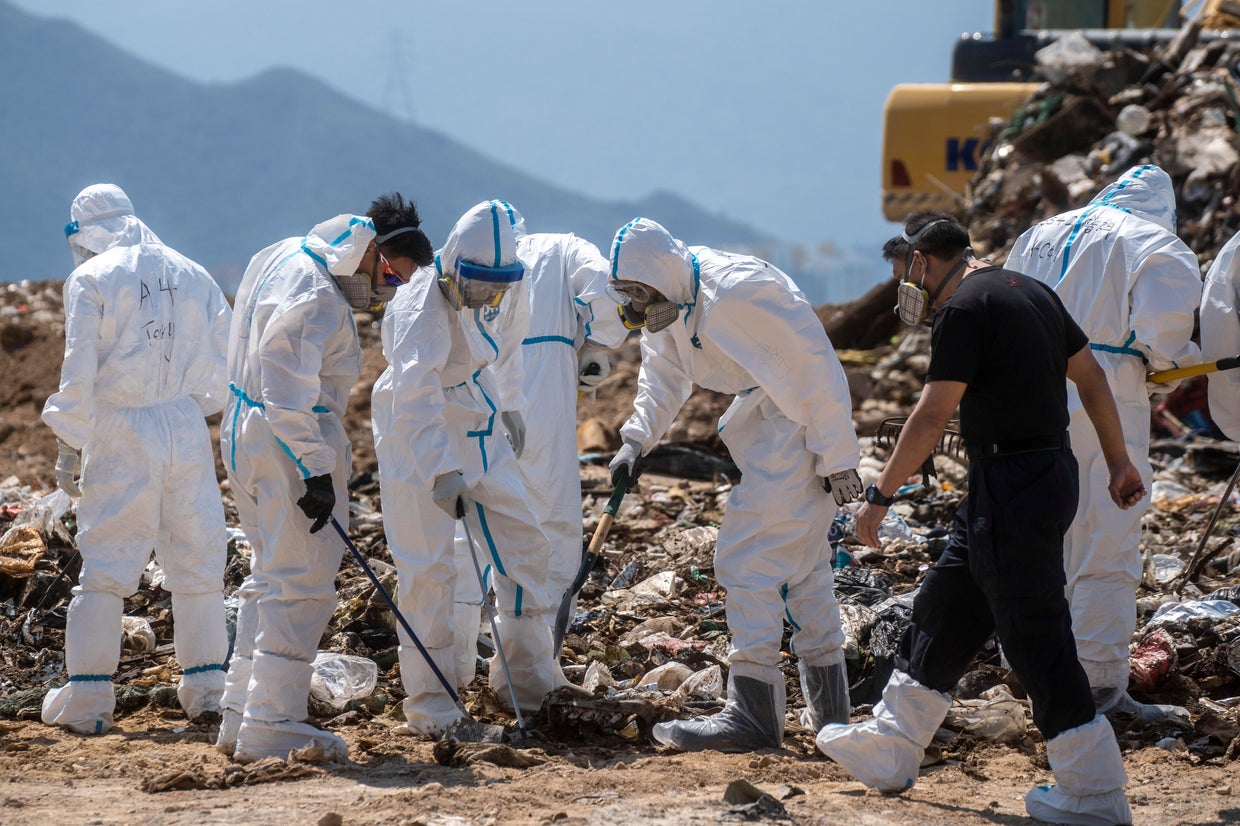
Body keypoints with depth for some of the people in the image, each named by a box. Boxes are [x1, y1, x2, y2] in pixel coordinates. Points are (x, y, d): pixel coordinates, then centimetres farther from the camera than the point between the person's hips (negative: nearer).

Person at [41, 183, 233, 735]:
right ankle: (206, 685, 13)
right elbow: (226, 362, 10)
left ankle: (87, 698, 0)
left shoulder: (91, 279, -4)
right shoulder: (192, 275, 9)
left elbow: (79, 371, -8)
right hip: (186, 430, 4)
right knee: (196, 559, 11)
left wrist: (69, 446, -1)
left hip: (121, 437, -4)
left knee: (105, 563, 0)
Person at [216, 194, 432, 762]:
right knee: (300, 587, -6)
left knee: (270, 578, 18)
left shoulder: (280, 257, 13)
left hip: (247, 434, 11)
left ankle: (242, 717, 22)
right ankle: (271, 730, -7)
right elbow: (290, 395, -26)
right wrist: (316, 471, -24)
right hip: (290, 443, -11)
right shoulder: (315, 299, -20)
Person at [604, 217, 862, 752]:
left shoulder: (735, 290, -26)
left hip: (801, 426, -10)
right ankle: (829, 710, 26)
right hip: (764, 432, 10)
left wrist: (837, 458, -20)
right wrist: (636, 440, -4)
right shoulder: (667, 305, 3)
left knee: (750, 560, -12)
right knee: (801, 566, 16)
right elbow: (662, 381, 14)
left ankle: (752, 713, -12)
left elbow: (816, 363, -23)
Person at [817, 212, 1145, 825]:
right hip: (1051, 471, 10)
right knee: (942, 612, 18)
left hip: (1011, 487, -10)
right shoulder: (1033, 293, 13)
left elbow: (930, 418, -16)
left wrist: (880, 495, -10)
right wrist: (1118, 461, 24)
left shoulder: (965, 310, -15)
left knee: (1035, 638, -5)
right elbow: (1091, 377, 17)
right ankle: (890, 753, 29)